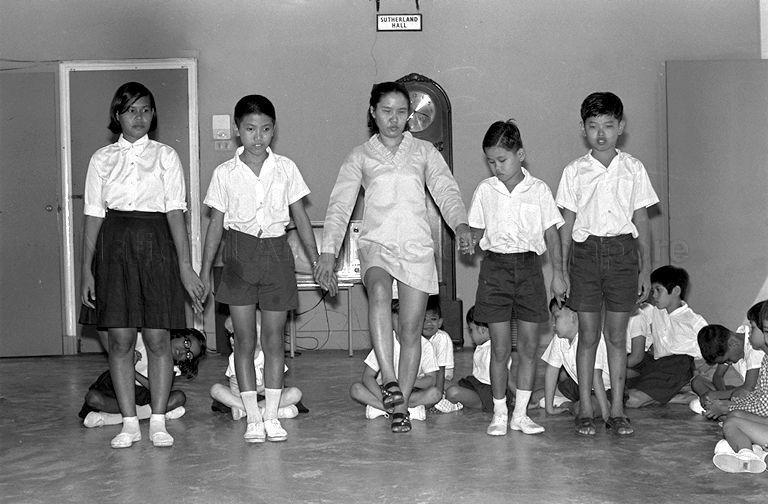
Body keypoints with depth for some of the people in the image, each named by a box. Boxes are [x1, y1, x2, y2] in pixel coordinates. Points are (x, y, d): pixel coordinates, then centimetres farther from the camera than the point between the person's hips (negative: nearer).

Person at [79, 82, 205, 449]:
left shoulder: (165, 156, 5)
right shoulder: (102, 159, 8)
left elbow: (175, 211, -1)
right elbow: (93, 216, 6)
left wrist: (185, 265, -8)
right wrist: (86, 270, 1)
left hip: (156, 244, -1)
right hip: (114, 244, 1)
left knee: (158, 338, -1)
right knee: (120, 339, 1)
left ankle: (158, 422, 8)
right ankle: (129, 422, 10)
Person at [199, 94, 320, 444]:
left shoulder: (285, 169, 3)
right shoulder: (225, 173, 1)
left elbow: (300, 217, 8)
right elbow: (216, 223, 5)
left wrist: (317, 262, 5)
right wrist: (205, 271, 4)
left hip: (276, 251, 1)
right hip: (240, 253, -1)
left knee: (274, 339, 4)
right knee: (244, 339, 0)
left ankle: (272, 415, 12)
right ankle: (253, 418, 6)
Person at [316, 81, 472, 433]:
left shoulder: (424, 152, 14)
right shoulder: (360, 156, 13)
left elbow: (446, 191, 2)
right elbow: (340, 206, 5)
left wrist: (461, 225, -19)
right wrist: (328, 251, -7)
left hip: (417, 246, 1)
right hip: (377, 243, -1)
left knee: (411, 329, 0)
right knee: (378, 291, -34)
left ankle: (401, 406, 10)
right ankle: (389, 381, -37)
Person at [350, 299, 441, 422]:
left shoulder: (424, 345, -9)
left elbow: (431, 380, -14)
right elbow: (367, 377, -14)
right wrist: (383, 399, -32)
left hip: (413, 392, 0)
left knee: (435, 393, -31)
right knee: (355, 389, -26)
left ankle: (376, 405, -29)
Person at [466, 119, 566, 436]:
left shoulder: (539, 190, 3)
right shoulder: (484, 190, 5)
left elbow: (552, 234, 6)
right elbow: (476, 232, 11)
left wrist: (558, 273, 2)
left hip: (529, 267, 0)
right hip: (495, 267, 0)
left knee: (529, 346, 3)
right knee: (500, 347, 0)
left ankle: (520, 413, 12)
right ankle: (499, 413, 10)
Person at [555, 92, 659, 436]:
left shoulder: (633, 169, 6)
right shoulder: (574, 172, 5)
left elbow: (641, 221, 8)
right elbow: (567, 224, 6)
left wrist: (645, 269, 6)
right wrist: (562, 271, 2)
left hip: (622, 252, 0)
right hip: (586, 250, 0)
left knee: (617, 335, 4)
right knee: (588, 334, 1)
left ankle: (617, 409, 11)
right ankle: (585, 409, 9)